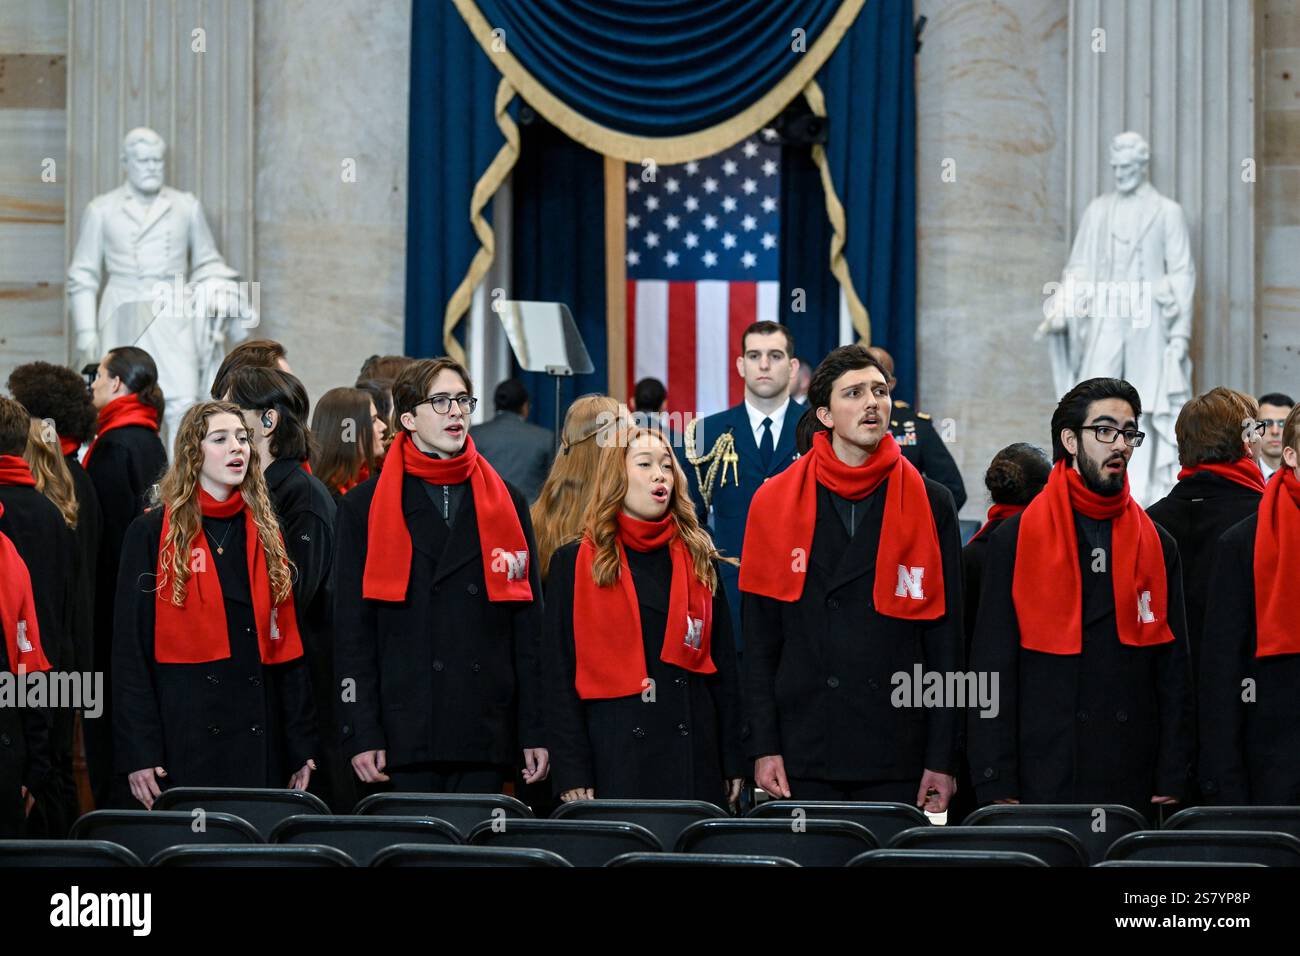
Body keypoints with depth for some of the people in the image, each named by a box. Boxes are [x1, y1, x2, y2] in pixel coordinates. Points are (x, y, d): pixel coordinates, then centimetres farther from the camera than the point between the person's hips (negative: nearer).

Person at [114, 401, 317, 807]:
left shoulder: (265, 535, 13)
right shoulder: (151, 534, 0)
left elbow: (286, 645, 13)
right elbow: (130, 648, -3)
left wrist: (302, 747, 7)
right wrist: (138, 752, -10)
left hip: (259, 739, 4)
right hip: (184, 741, -4)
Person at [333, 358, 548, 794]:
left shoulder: (507, 504, 13)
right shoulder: (363, 508, 5)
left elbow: (529, 625, 11)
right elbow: (351, 631, 1)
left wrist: (535, 731, 5)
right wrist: (362, 734, -8)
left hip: (486, 740, 2)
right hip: (404, 738, -2)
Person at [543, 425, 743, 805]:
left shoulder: (699, 560, 13)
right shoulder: (574, 564, 4)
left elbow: (723, 665, 14)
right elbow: (560, 677, 1)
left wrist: (733, 764, 8)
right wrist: (572, 775, -7)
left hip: (694, 758, 3)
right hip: (614, 761, -3)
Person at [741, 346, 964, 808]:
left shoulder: (931, 504, 5)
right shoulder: (777, 502, 5)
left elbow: (945, 641, 5)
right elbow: (760, 638, 4)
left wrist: (942, 758, 0)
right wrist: (763, 747, -3)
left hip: (897, 760, 0)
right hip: (804, 756, 0)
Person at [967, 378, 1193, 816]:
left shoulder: (1157, 546, 13)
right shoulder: (1016, 539, 3)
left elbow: (1173, 671, 13)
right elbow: (992, 669, 0)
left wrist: (1172, 782, 4)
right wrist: (996, 788, -7)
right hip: (1042, 781, -3)